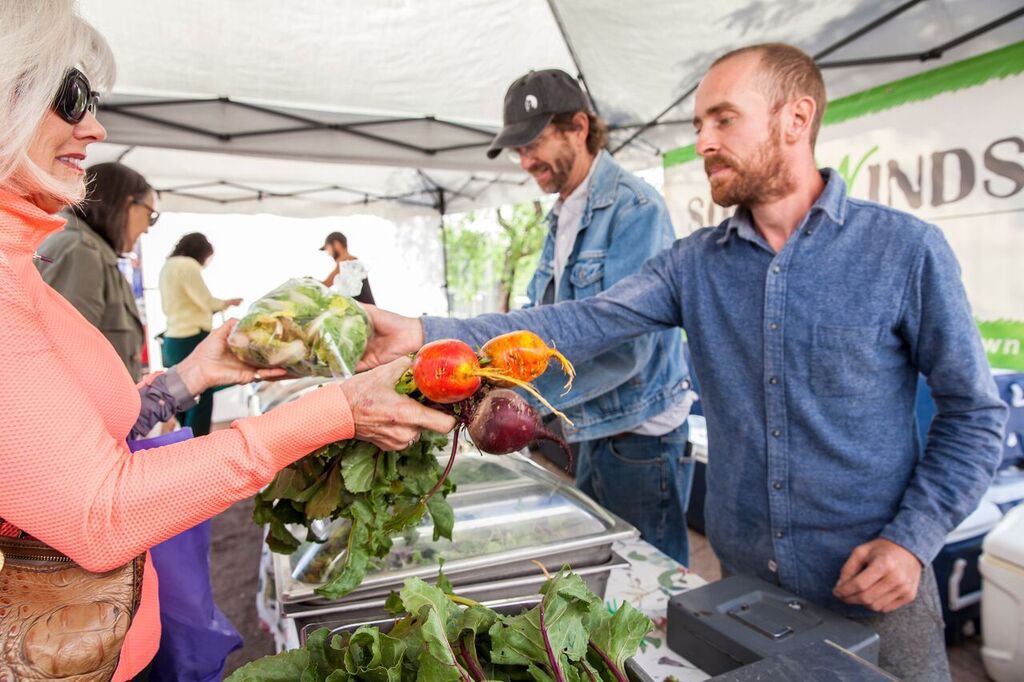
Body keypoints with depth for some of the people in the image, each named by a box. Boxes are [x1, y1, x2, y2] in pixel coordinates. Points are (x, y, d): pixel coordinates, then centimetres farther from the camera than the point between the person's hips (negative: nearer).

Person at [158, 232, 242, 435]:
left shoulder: (167, 266, 17)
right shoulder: (188, 265, -12)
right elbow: (207, 302, -10)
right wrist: (227, 303, 10)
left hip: (174, 340, 10)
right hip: (191, 340, -9)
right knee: (201, 401, -4)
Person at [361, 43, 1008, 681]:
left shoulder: (906, 249, -11)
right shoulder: (695, 263, -3)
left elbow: (974, 412, -4)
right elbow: (585, 324, -14)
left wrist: (912, 539, -14)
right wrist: (428, 334, -22)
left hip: (873, 588, -2)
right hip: (743, 578, 3)